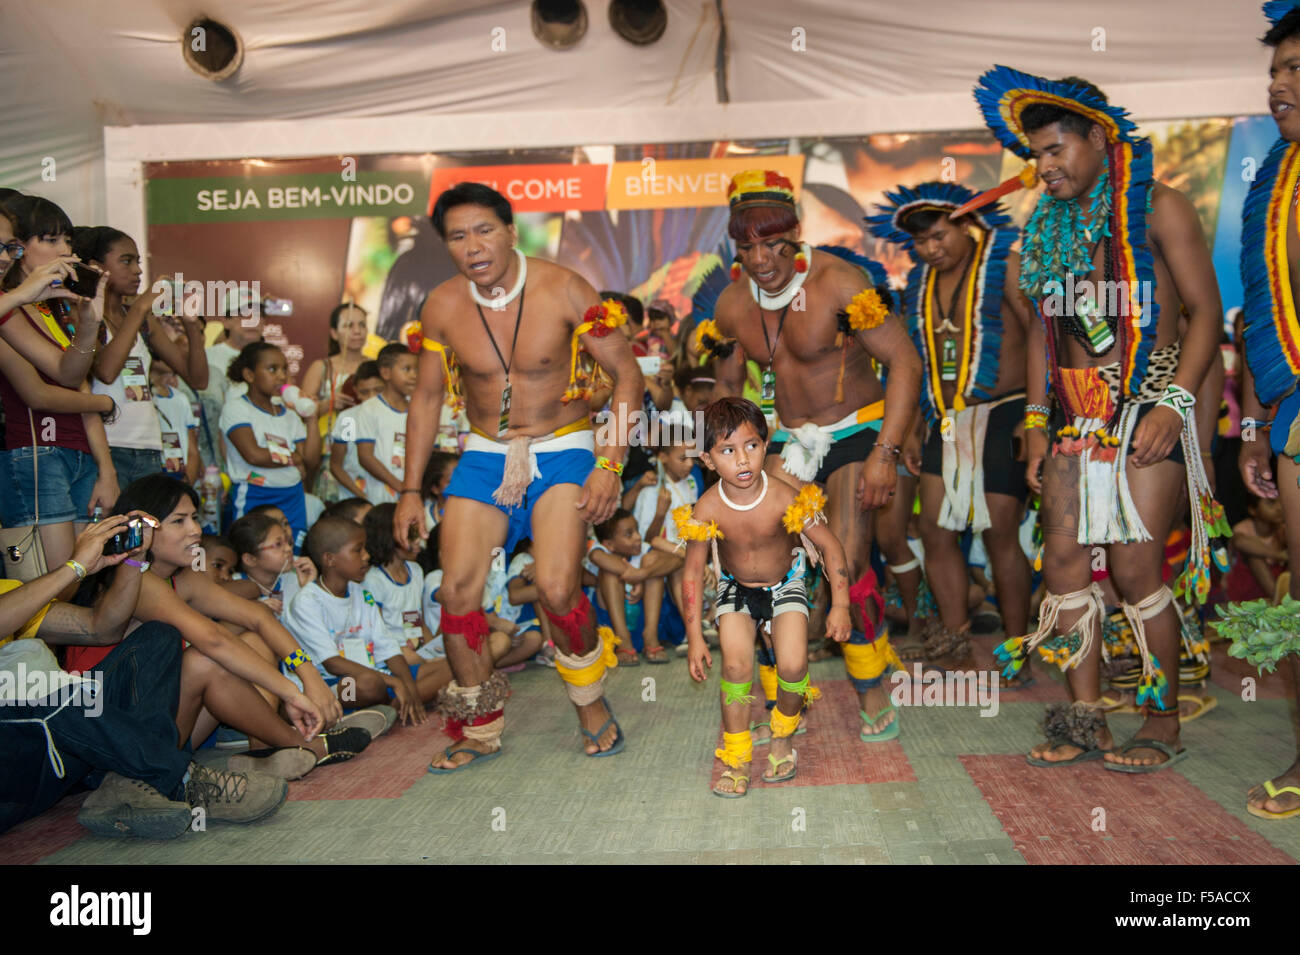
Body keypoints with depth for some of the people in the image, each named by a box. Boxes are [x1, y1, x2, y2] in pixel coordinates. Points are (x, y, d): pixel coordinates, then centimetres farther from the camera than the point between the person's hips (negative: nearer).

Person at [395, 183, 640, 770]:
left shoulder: (563, 290, -12)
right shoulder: (441, 308, -3)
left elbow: (627, 375, -6)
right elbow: (426, 397, 10)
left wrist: (610, 465, -15)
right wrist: (411, 489, 8)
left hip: (563, 448, -3)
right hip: (486, 454, 3)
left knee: (556, 589, -21)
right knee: (456, 591, -10)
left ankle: (592, 705, 9)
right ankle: (480, 728, 13)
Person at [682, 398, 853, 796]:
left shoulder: (785, 499, -26)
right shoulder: (707, 510, -23)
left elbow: (830, 546, -13)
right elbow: (693, 573, -11)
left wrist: (840, 606, -15)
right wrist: (695, 637, -10)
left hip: (785, 585, 0)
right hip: (735, 589, 1)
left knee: (793, 665, -17)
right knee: (736, 664, -20)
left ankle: (784, 735, 15)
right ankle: (736, 756, 0)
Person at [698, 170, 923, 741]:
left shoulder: (841, 283, -20)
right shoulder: (732, 303, -3)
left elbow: (905, 362, -19)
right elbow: (727, 385, 13)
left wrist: (885, 453, -25)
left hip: (856, 431, -5)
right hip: (789, 437, 5)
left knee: (849, 565, -17)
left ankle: (872, 691, 6)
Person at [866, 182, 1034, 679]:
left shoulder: (1005, 263, -5)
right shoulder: (920, 281, 13)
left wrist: (1036, 415, -17)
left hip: (1001, 414, -6)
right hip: (946, 422, 6)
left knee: (999, 532, -5)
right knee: (936, 530, 2)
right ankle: (956, 647, 13)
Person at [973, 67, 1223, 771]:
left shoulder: (1156, 207, -1)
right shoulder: (1050, 226, 16)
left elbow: (1206, 310, -5)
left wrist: (1173, 403, -15)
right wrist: (1036, 419, 12)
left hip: (1146, 407, -6)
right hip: (1076, 416, 6)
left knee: (1134, 567, -8)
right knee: (1065, 562, 1)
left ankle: (1163, 726, 8)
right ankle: (1085, 720, 11)